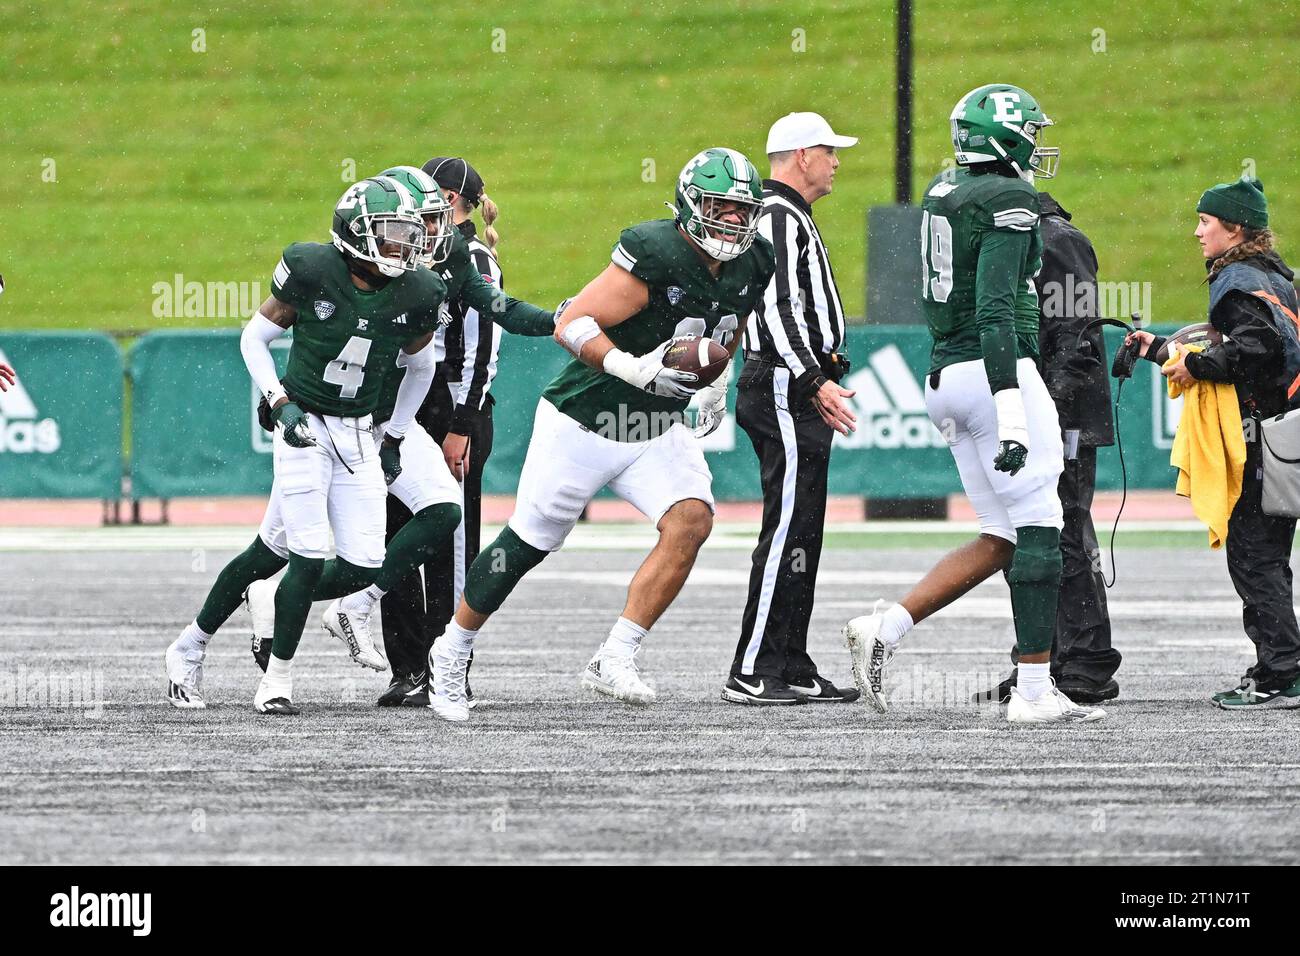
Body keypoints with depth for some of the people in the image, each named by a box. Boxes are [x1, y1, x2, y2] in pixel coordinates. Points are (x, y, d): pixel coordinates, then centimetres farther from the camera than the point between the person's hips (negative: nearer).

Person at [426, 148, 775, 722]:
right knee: (527, 545, 5)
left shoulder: (750, 266, -3)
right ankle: (452, 652, 27)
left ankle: (614, 661, -16)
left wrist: (715, 382, 11)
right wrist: (632, 369, -39)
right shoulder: (656, 256, -26)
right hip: (586, 422, -6)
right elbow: (572, 326, -28)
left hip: (659, 431, 6)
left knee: (691, 521, -20)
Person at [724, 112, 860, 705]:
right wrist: (815, 383, -28)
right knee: (788, 532, -12)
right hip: (784, 390, -11)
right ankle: (752, 674, -14)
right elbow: (777, 309, -22)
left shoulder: (788, 216, 22)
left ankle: (792, 670, 13)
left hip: (796, 394, 11)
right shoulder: (778, 217, -12)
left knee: (800, 536, 11)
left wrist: (819, 385, 28)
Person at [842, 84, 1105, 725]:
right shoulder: (1008, 202, -12)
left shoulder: (942, 192, 15)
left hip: (945, 376, 9)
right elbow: (996, 311, -21)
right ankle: (1035, 691, -4)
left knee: (1002, 539, 12)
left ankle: (884, 629, -1)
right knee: (1038, 530, -3)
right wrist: (1011, 414, -25)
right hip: (998, 376, -9)